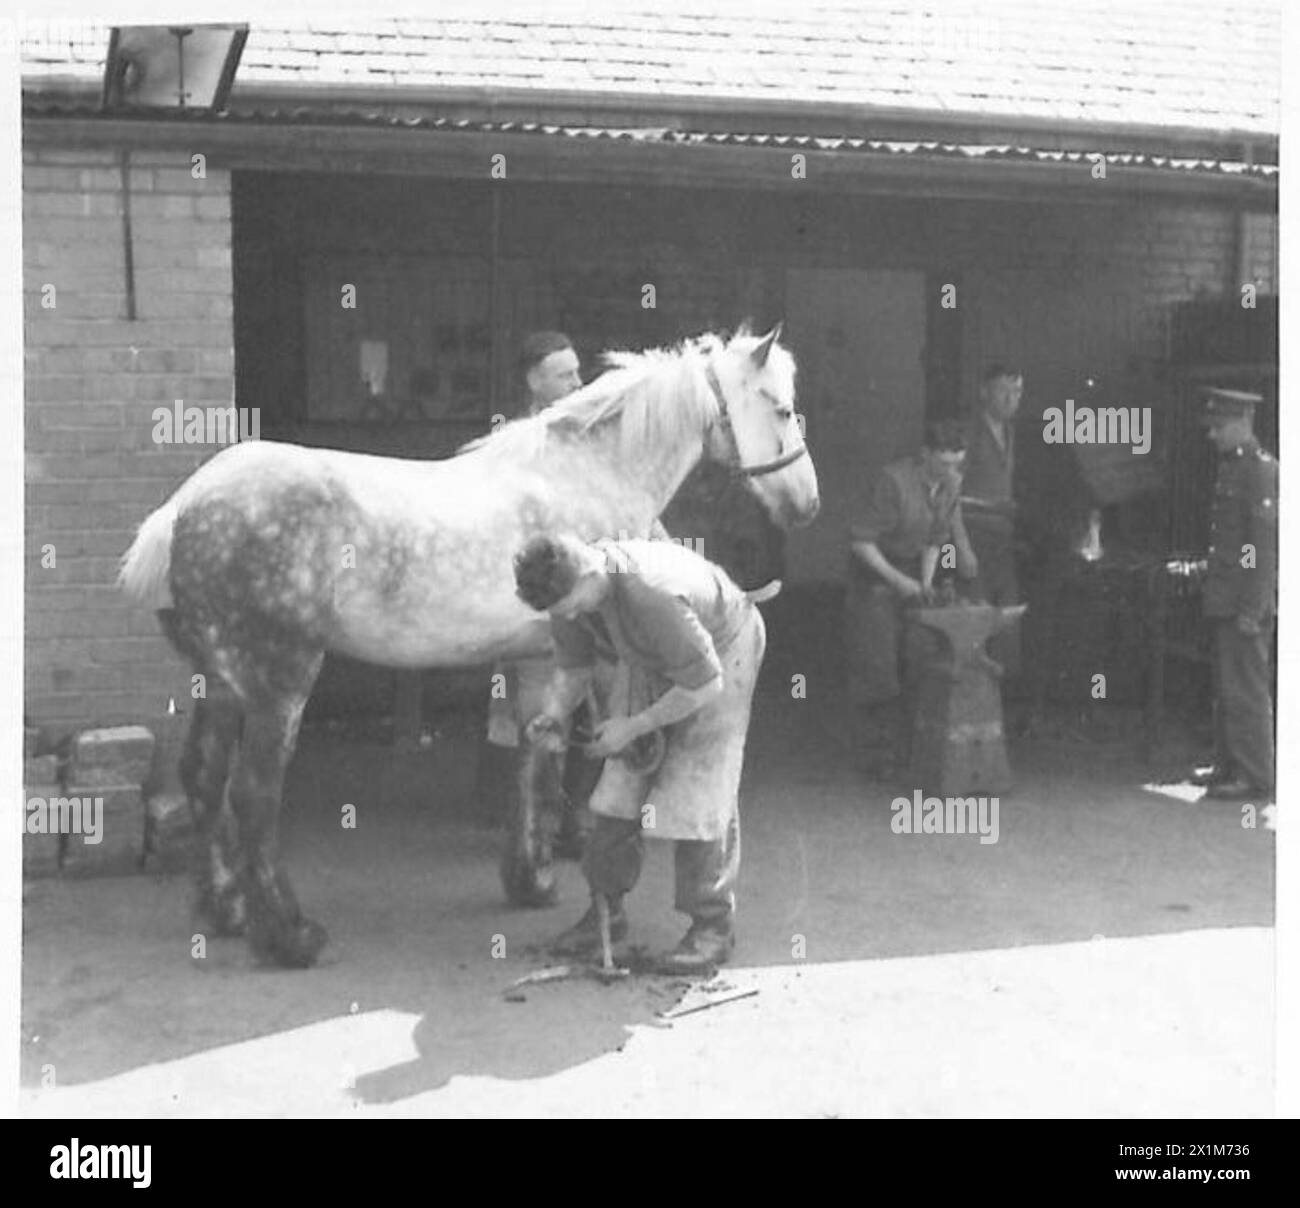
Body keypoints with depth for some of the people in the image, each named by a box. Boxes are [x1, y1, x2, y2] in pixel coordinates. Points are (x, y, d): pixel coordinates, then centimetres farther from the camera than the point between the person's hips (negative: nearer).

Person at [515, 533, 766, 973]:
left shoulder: (653, 597, -42)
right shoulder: (569, 588, -19)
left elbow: (705, 685, -32)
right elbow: (573, 667, -2)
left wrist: (632, 727, -28)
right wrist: (555, 713, -22)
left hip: (720, 649, -7)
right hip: (649, 659, 7)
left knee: (700, 785, -12)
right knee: (621, 779, 2)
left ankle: (713, 925, -1)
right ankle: (607, 909, 14)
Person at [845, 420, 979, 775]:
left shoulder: (951, 484, -6)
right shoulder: (895, 481, -27)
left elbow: (935, 539, 5)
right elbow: (860, 542, -24)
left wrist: (926, 582, -9)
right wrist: (898, 580, -25)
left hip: (912, 571, 6)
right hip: (874, 573, -6)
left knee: (920, 659, -1)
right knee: (878, 666, -6)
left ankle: (909, 745, 8)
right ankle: (879, 752, 4)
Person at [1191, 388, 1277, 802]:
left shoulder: (1261, 469, -14)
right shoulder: (1230, 466, 14)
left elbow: (1264, 544, -18)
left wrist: (1252, 608, -20)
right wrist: (1208, 567, 15)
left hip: (1246, 601, -9)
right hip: (1225, 598, 9)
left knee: (1247, 690, -4)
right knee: (1226, 689, 15)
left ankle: (1256, 777, 3)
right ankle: (1229, 765, 23)